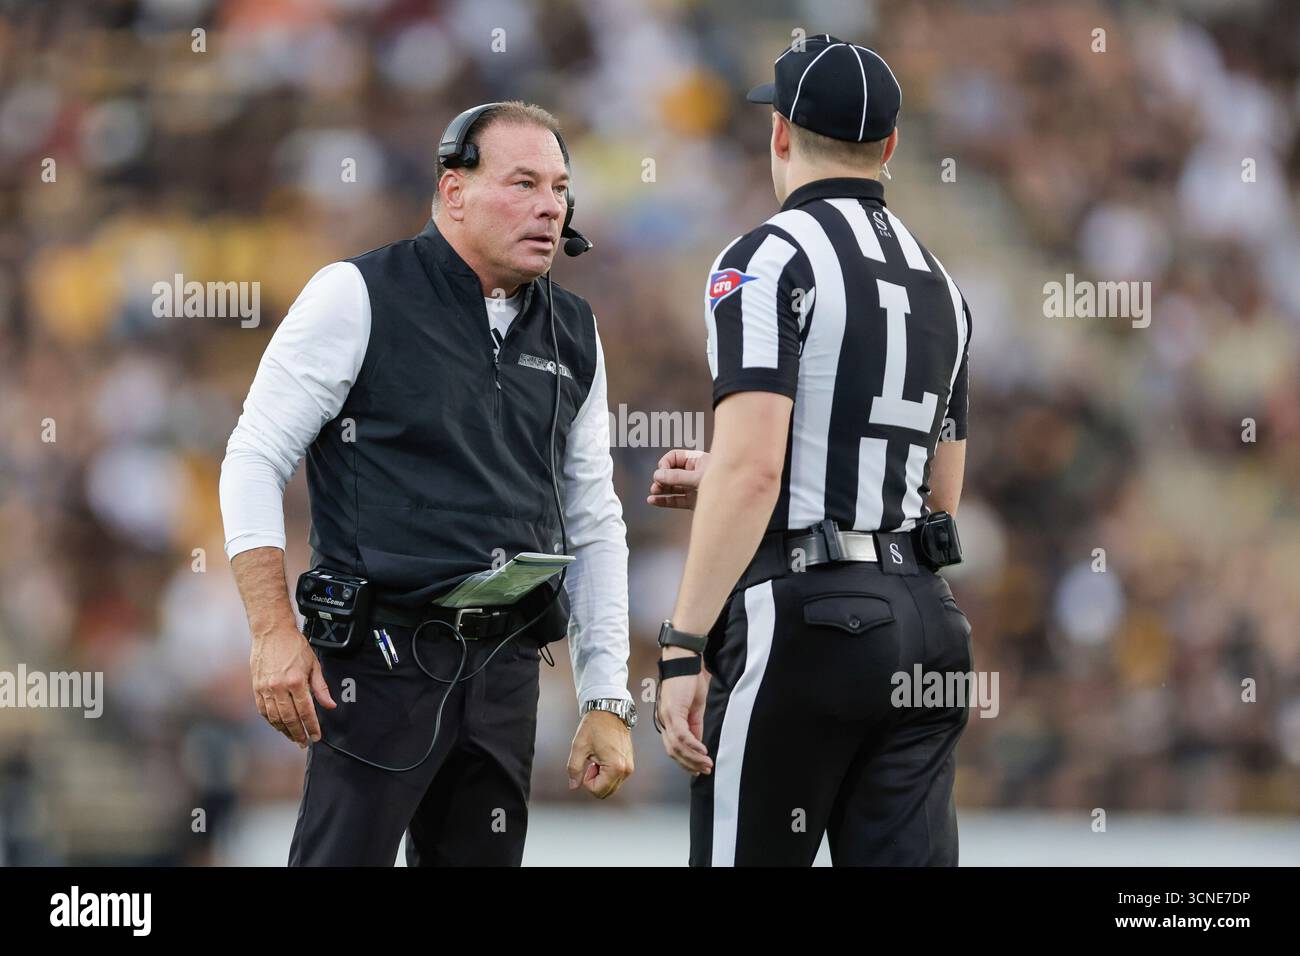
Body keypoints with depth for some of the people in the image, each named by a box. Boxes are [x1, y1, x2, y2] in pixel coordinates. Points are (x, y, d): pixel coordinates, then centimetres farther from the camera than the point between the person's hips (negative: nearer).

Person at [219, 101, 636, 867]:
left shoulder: (572, 335, 13)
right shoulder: (359, 296, -3)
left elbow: (595, 525, 18)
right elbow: (255, 460, -4)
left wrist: (608, 703, 12)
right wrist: (276, 634, -13)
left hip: (508, 673, 6)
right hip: (382, 660, -6)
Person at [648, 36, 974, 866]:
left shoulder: (770, 260, -6)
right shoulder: (938, 284, 18)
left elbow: (751, 468, -17)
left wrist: (683, 646, -18)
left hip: (801, 614, -7)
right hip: (922, 619, 7)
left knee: (746, 856, -1)